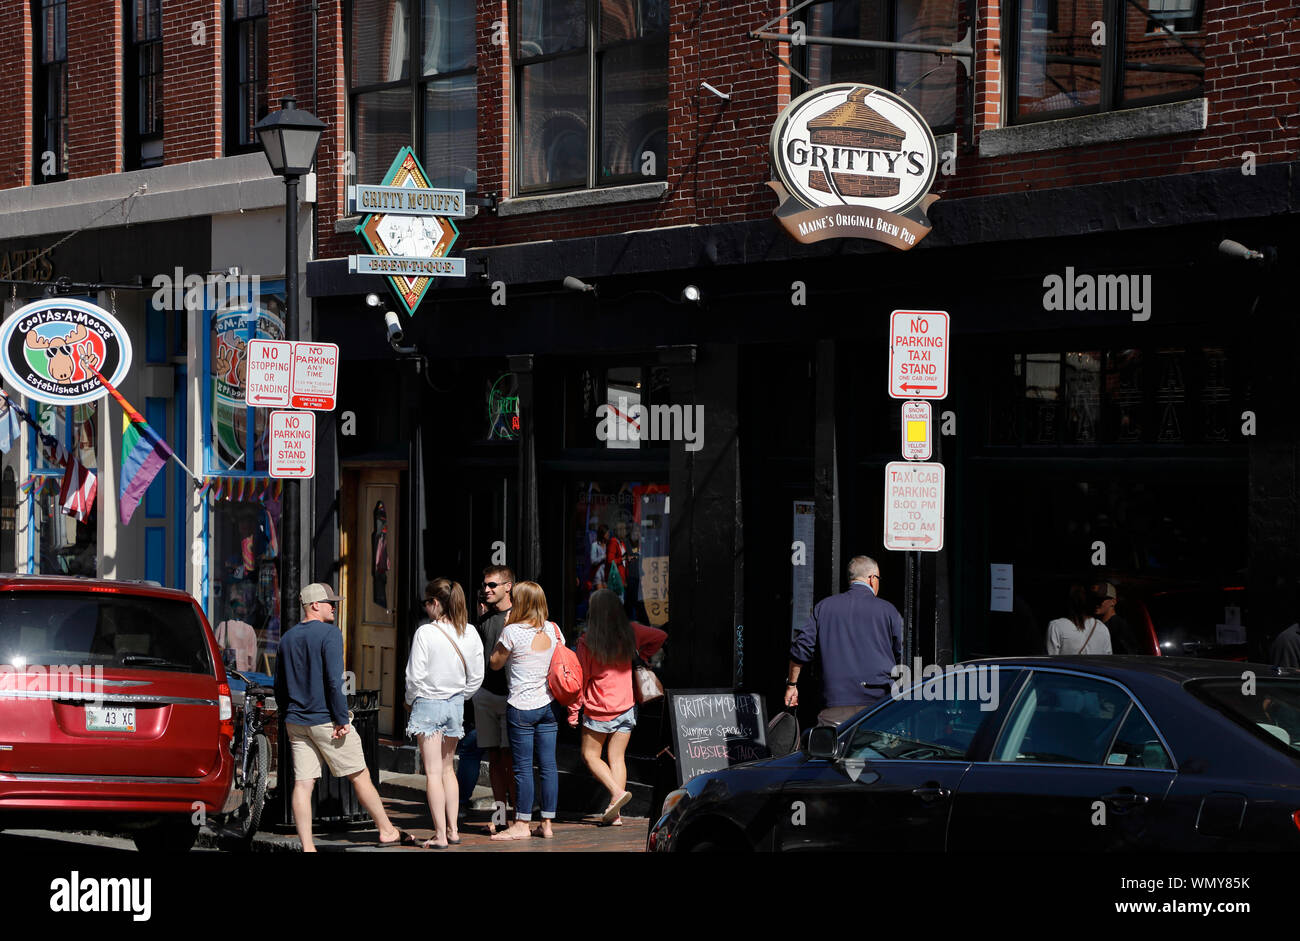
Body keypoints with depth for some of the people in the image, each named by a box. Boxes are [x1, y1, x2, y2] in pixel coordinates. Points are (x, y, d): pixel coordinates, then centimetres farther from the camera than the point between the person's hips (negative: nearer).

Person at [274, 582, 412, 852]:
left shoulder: (287, 638, 12)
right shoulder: (329, 633, -10)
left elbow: (279, 687, 17)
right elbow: (334, 680, -18)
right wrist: (342, 720, -15)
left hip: (296, 723, 6)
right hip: (327, 720, -6)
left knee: (302, 784, 1)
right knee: (360, 777, 5)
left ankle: (307, 847, -2)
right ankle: (387, 832, 13)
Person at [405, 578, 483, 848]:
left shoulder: (426, 633, -17)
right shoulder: (470, 633, -2)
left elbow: (415, 676, -15)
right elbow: (476, 676, 3)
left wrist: (412, 701, 3)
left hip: (428, 704, -5)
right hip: (456, 704, 5)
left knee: (433, 772, -1)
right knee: (447, 768, 19)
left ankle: (440, 835, -2)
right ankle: (452, 830, 19)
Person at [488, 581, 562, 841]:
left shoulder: (512, 632, -13)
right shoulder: (552, 630, 3)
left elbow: (495, 663, -2)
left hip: (522, 707, -6)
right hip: (548, 704, 6)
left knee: (523, 767, -1)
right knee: (548, 765, 6)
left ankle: (522, 824, 3)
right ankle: (547, 823, 10)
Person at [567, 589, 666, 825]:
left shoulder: (587, 641, -12)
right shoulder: (630, 633, -1)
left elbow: (581, 678, -9)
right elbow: (660, 637, 11)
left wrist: (573, 711, -1)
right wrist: (643, 656, 23)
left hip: (598, 710, -4)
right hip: (626, 707, 4)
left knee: (590, 755, 11)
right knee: (617, 758, 9)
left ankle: (617, 791, -10)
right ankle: (615, 813, 2)